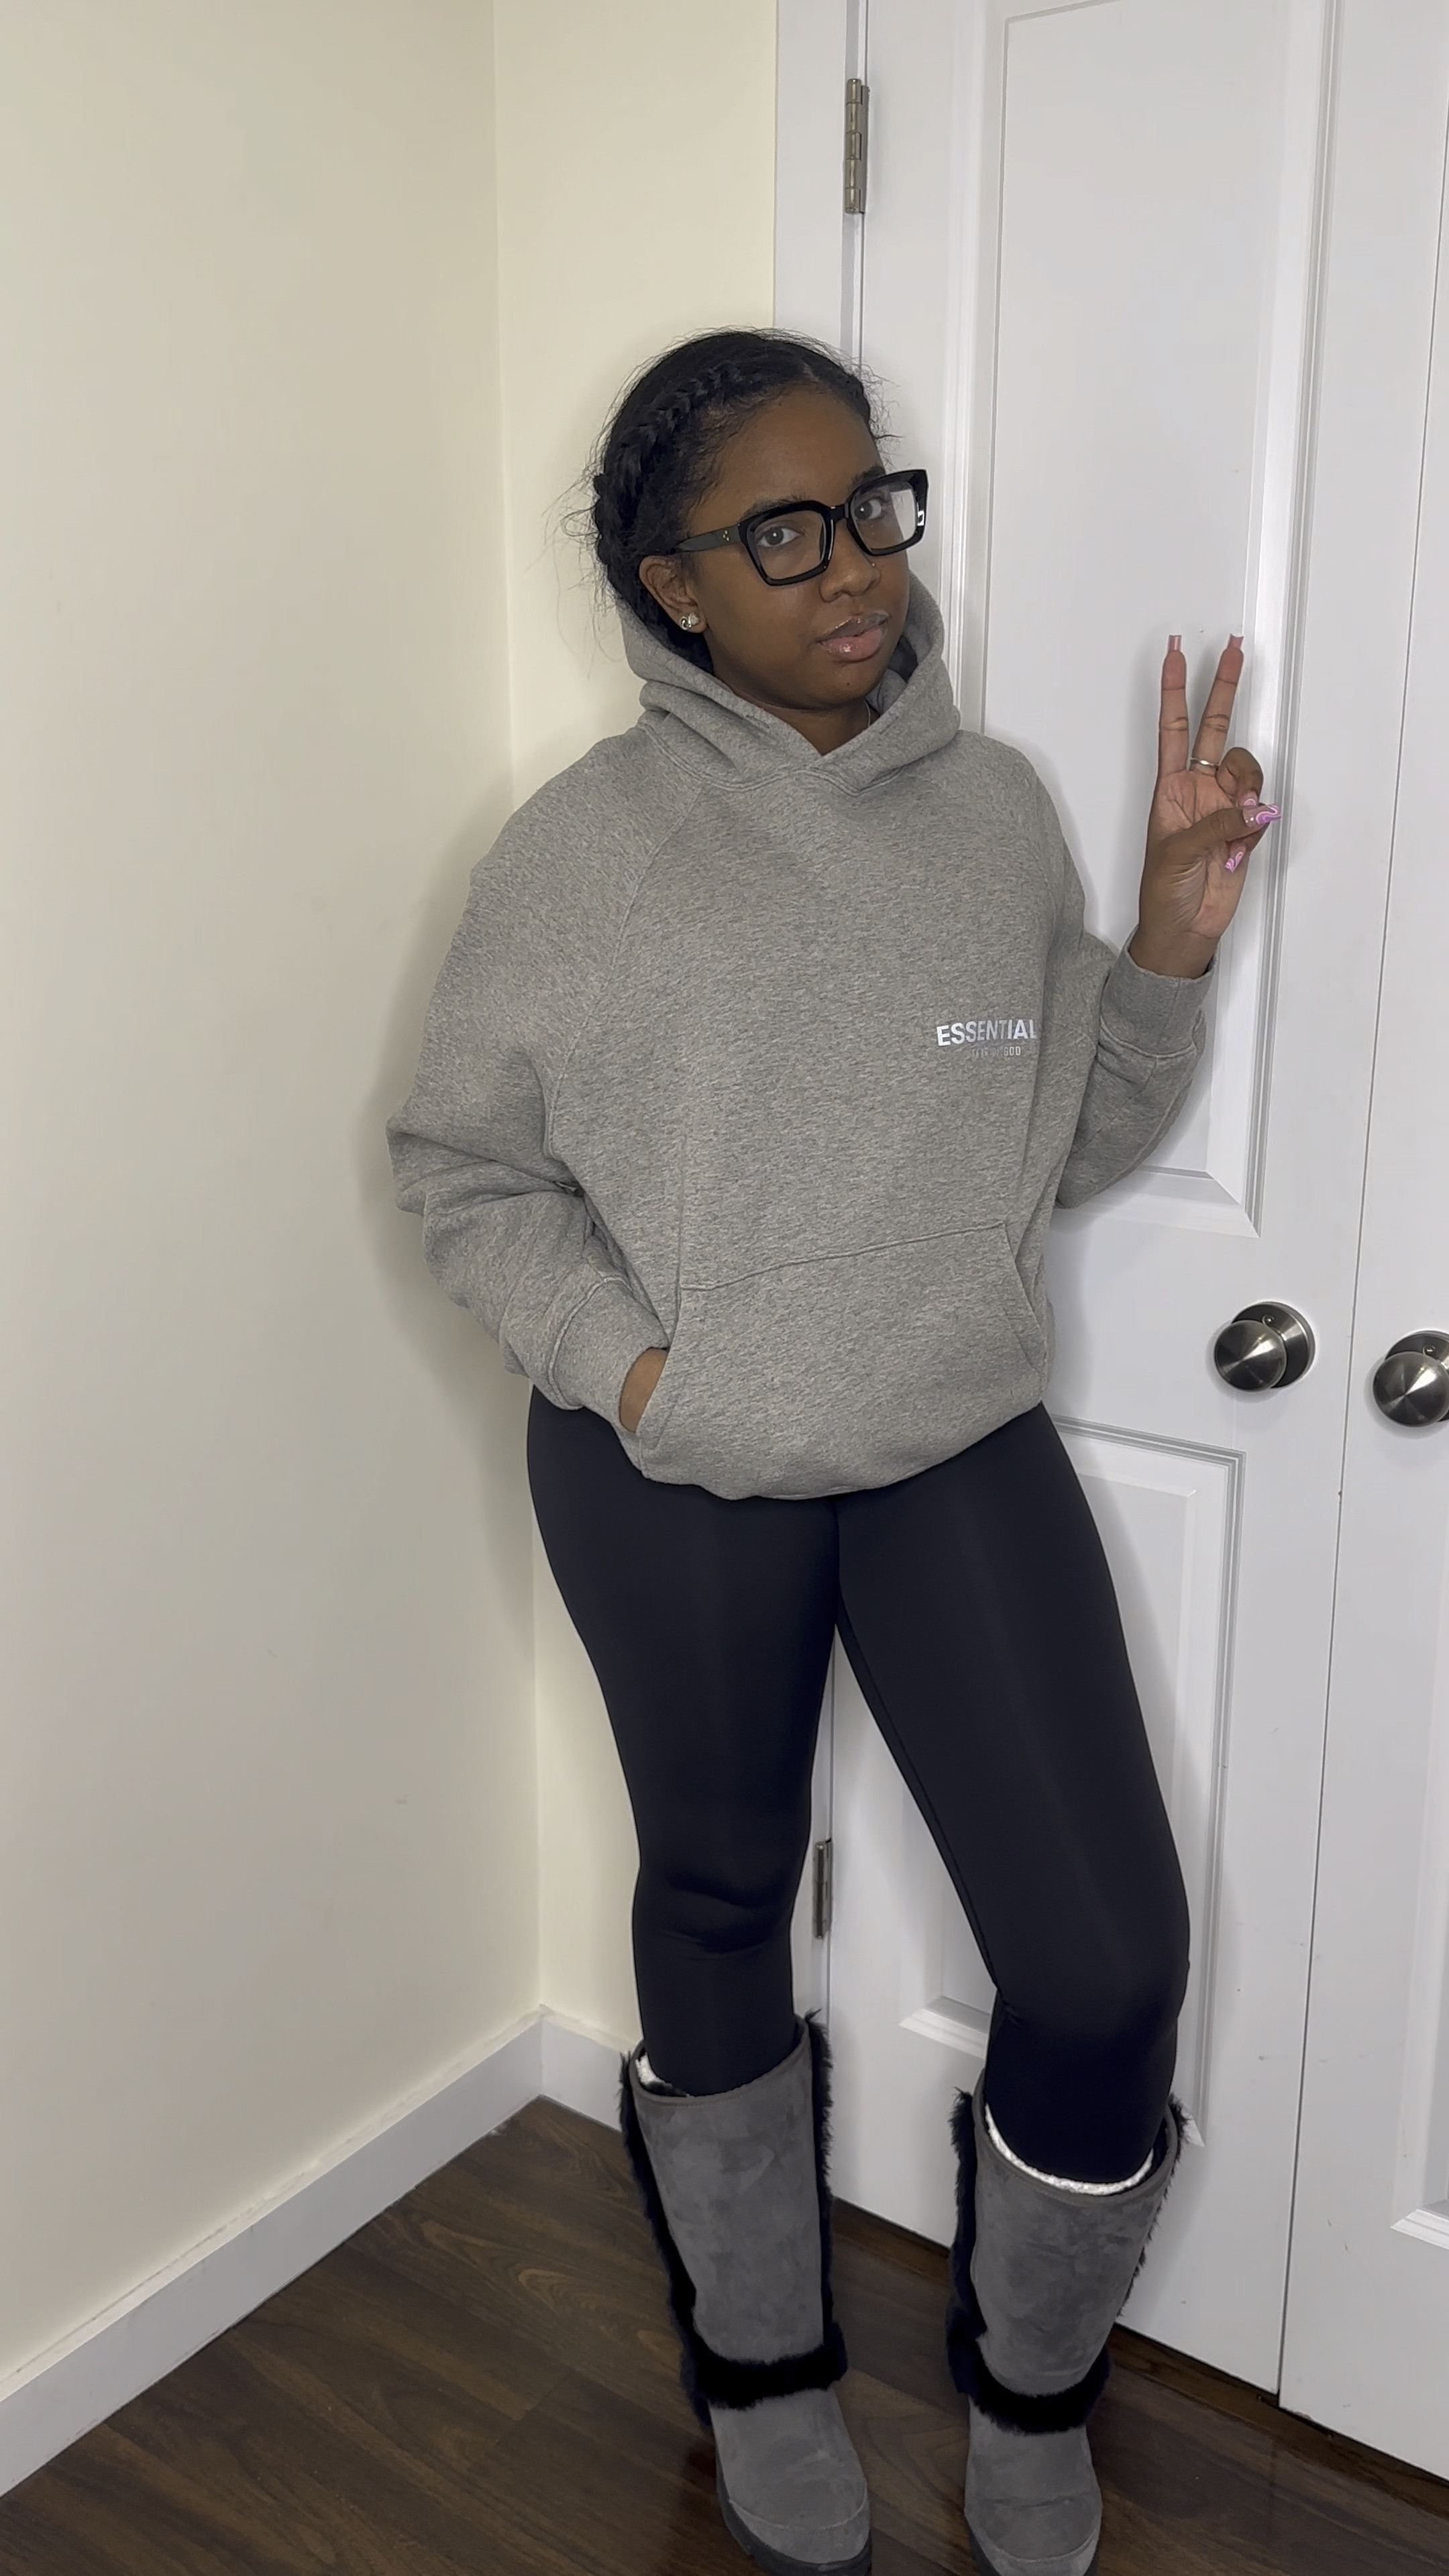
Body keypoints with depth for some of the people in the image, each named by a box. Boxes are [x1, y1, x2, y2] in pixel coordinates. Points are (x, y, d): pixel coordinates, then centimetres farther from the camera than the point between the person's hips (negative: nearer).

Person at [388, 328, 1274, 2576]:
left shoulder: (995, 805, 2)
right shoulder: (583, 848, -7)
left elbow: (1083, 1142, 7)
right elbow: (463, 1164, 0)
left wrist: (1174, 939, -8)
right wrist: (625, 1365, -12)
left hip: (964, 1453, 3)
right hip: (672, 1486, -2)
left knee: (1108, 1961, -1)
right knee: (722, 1908, 17)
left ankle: (1029, 2378, 33)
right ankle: (763, 2365, 45)